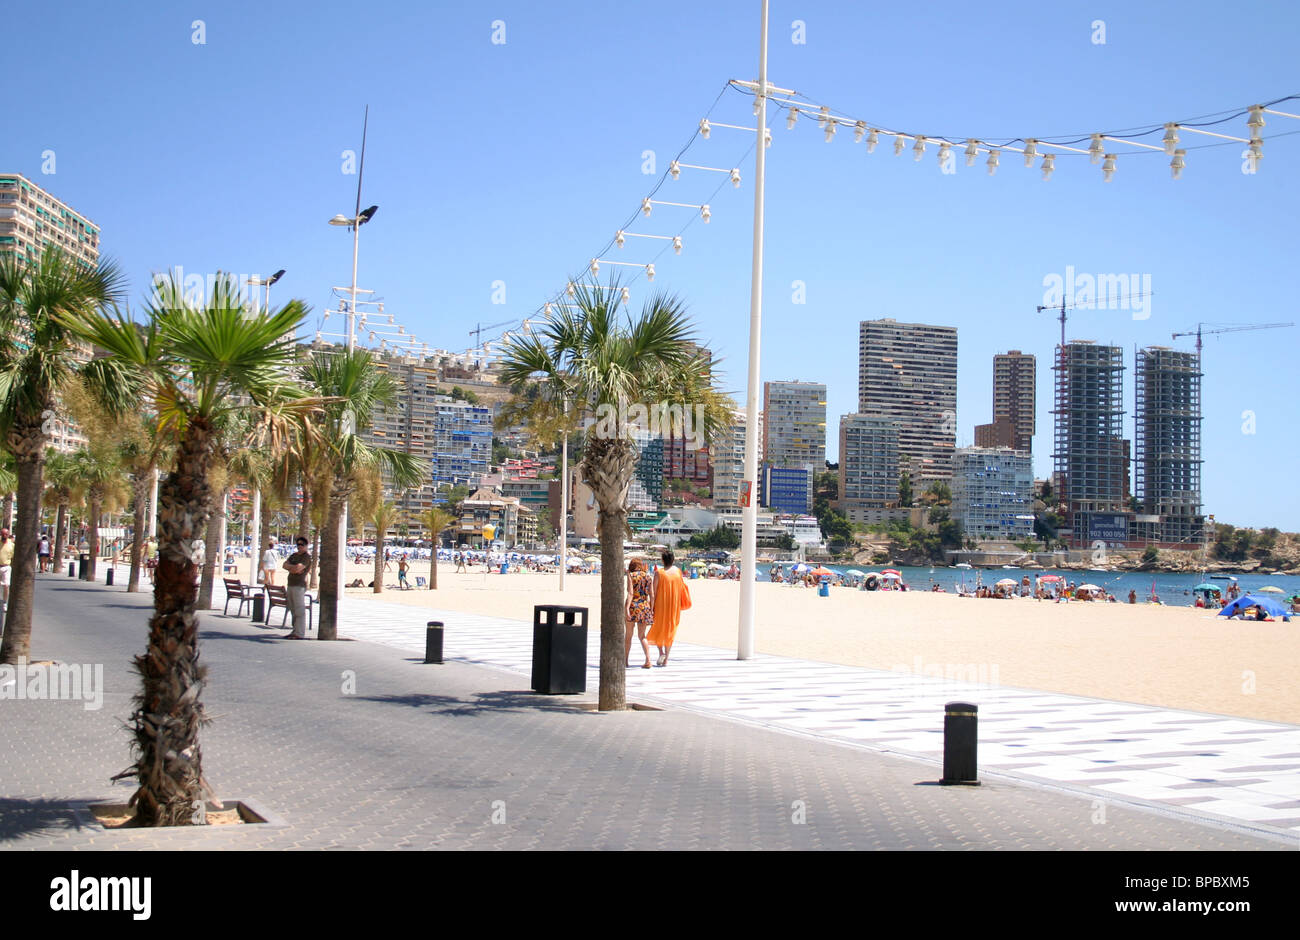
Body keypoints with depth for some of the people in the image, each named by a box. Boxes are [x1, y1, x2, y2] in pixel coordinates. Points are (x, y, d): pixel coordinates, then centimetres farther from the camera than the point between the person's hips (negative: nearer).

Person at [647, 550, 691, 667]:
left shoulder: (659, 573, -12)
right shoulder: (677, 571, -2)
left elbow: (653, 592, -13)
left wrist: (651, 607, -9)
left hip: (660, 605, -3)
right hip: (674, 606, 3)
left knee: (658, 628, 15)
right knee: (670, 631, 11)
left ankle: (661, 652, -5)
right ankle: (666, 659, 11)